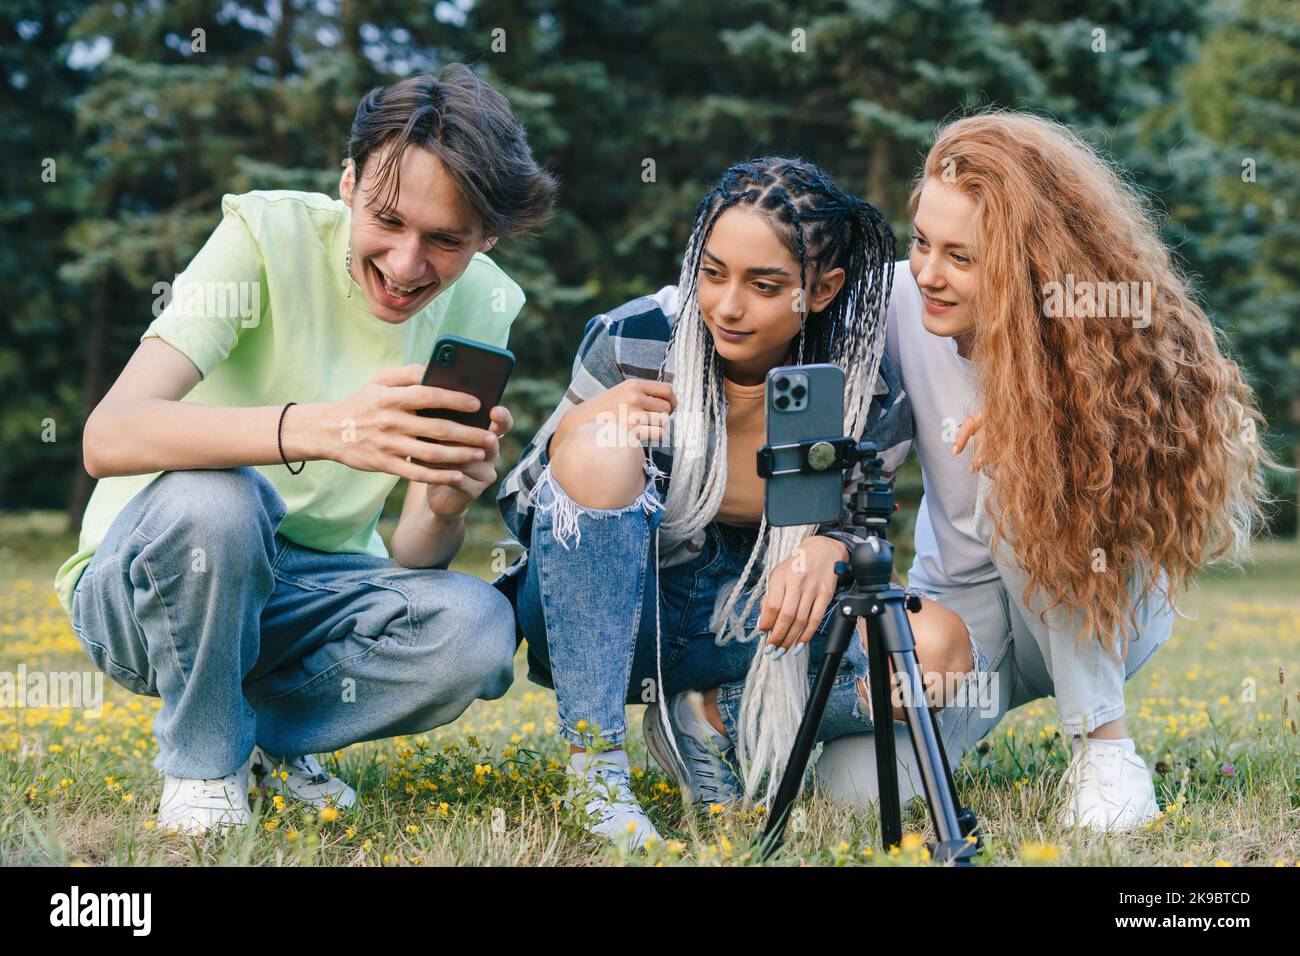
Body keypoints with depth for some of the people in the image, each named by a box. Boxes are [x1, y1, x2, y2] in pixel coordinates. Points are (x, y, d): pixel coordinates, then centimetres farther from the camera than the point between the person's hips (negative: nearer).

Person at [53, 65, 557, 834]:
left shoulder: (482, 309, -5)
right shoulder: (268, 237, -19)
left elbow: (413, 559, -8)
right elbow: (108, 438, -34)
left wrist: (445, 510, -33)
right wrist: (323, 428, -48)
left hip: (313, 588, 3)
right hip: (149, 576, -3)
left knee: (478, 630, -25)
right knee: (212, 497, -36)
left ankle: (269, 730, 4)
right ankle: (203, 759, -8)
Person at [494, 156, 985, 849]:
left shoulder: (867, 396, -11)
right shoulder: (632, 343, -16)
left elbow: (861, 528, 2)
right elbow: (518, 505, -6)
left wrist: (829, 549, -23)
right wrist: (578, 427, -29)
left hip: (740, 625, 2)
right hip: (598, 619, -1)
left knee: (938, 649, -22)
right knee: (601, 449, -33)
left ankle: (713, 715, -1)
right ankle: (594, 764, -25)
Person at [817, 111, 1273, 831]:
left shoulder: (1104, 326, -21)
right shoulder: (899, 301, -15)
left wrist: (1044, 423, -35)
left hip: (1108, 608, -2)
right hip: (960, 604, 2)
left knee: (1018, 467, -32)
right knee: (859, 784, -21)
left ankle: (1105, 743, -17)